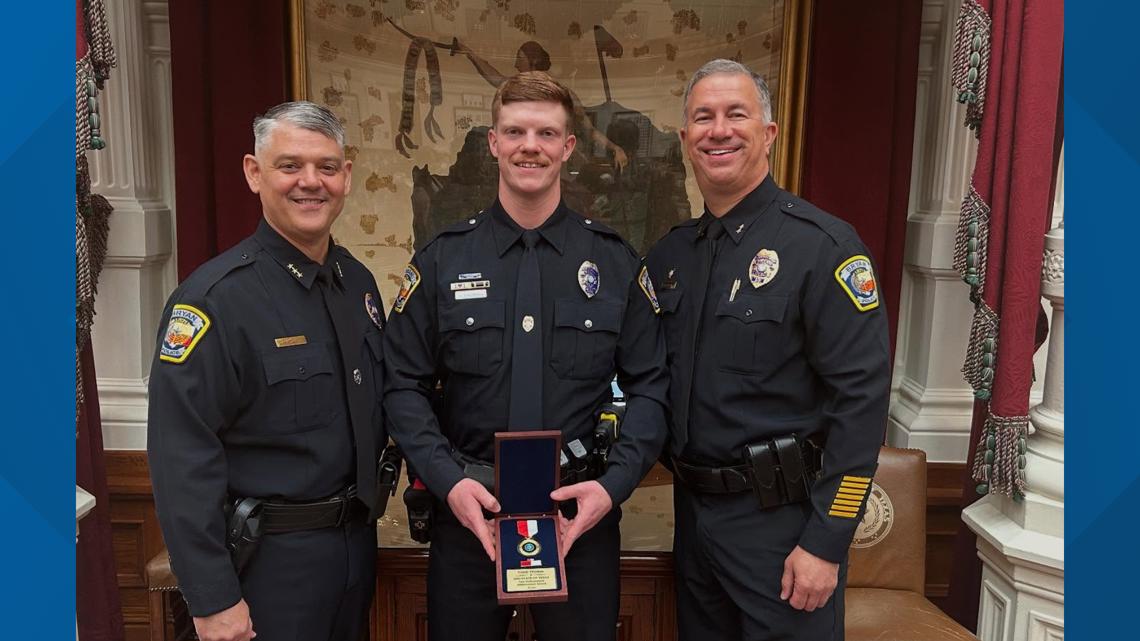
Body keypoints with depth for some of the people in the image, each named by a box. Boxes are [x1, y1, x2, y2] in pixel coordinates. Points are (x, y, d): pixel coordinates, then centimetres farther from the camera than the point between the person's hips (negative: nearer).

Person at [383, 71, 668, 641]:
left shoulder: (615, 261, 0)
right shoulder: (441, 260, 0)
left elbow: (649, 385, -1)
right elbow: (405, 385, -1)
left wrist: (615, 483, -12)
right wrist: (447, 481, -13)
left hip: (582, 515, 0)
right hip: (467, 511, 1)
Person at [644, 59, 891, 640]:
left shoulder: (824, 245, -13)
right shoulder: (669, 253, 6)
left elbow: (861, 399, -16)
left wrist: (825, 544, -16)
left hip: (782, 520, -6)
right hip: (693, 510, 6)